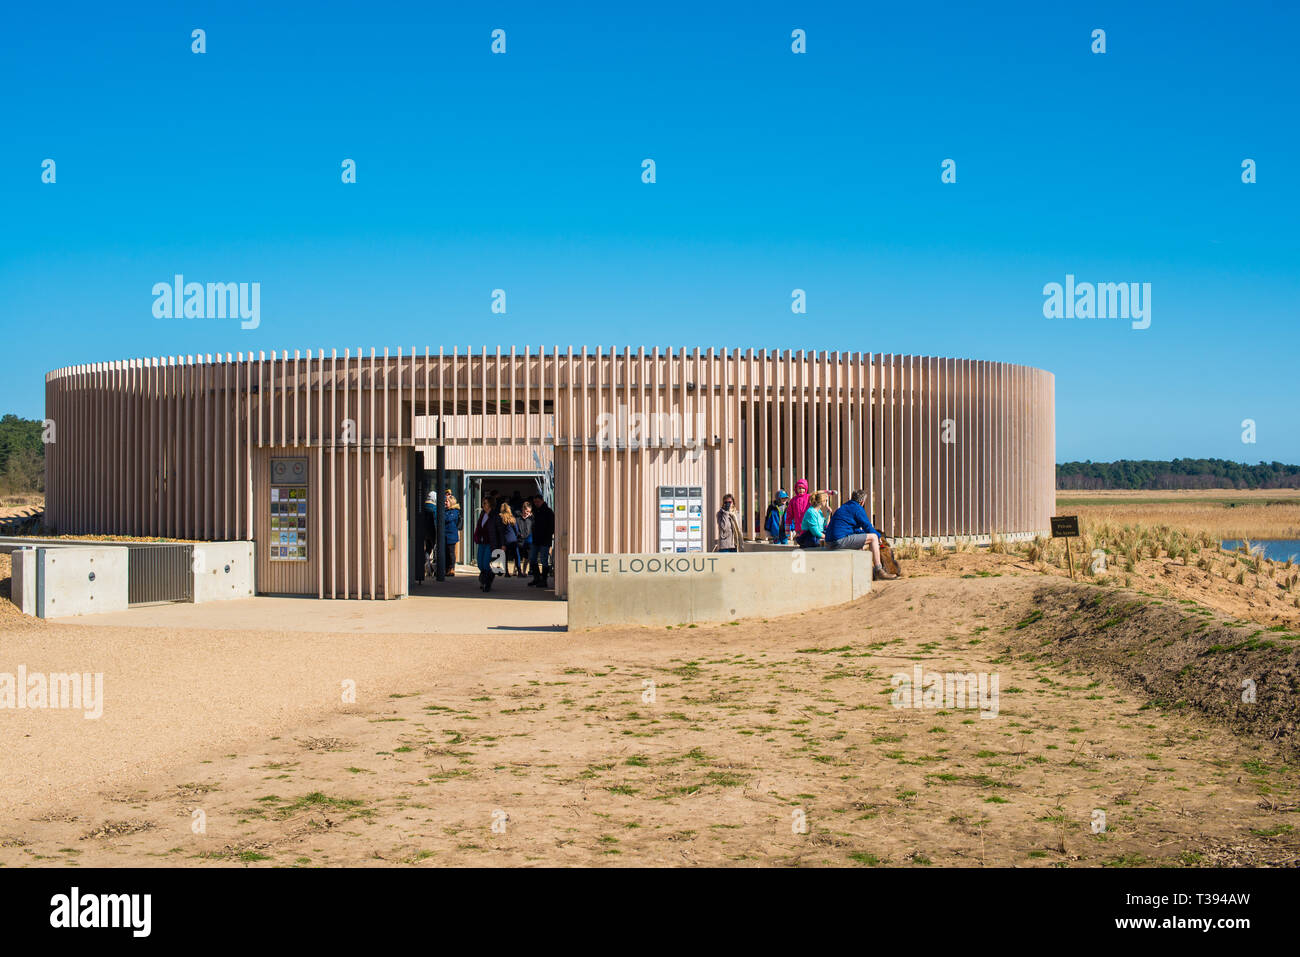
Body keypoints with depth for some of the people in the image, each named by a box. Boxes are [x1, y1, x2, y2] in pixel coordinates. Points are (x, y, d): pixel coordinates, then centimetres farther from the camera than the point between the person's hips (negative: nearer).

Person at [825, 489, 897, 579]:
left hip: (830, 543, 10)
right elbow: (867, 526, -3)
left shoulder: (843, 507, 24)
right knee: (873, 537, -6)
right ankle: (879, 571, -7)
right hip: (840, 540, -10)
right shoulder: (858, 508, -3)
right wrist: (878, 535, 14)